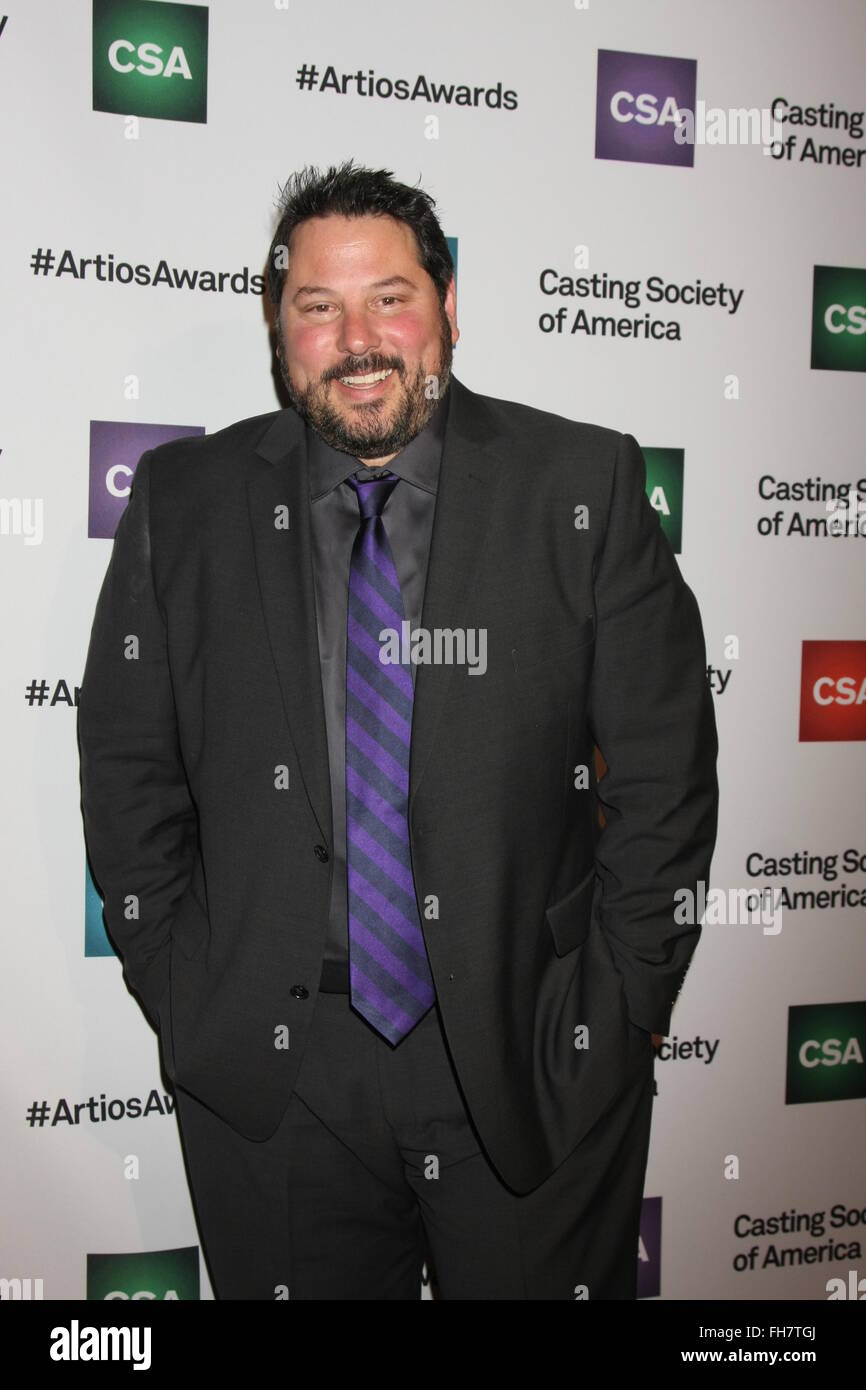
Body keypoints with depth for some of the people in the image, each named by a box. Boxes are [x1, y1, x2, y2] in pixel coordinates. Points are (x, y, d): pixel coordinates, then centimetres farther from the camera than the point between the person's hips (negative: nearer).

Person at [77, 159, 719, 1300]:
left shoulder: (585, 488, -5)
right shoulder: (185, 506, -1)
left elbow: (664, 778, -4)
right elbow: (129, 772, 3)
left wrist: (617, 1018, -6)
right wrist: (189, 1008, -1)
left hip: (529, 1064, 0)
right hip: (271, 1077, 1)